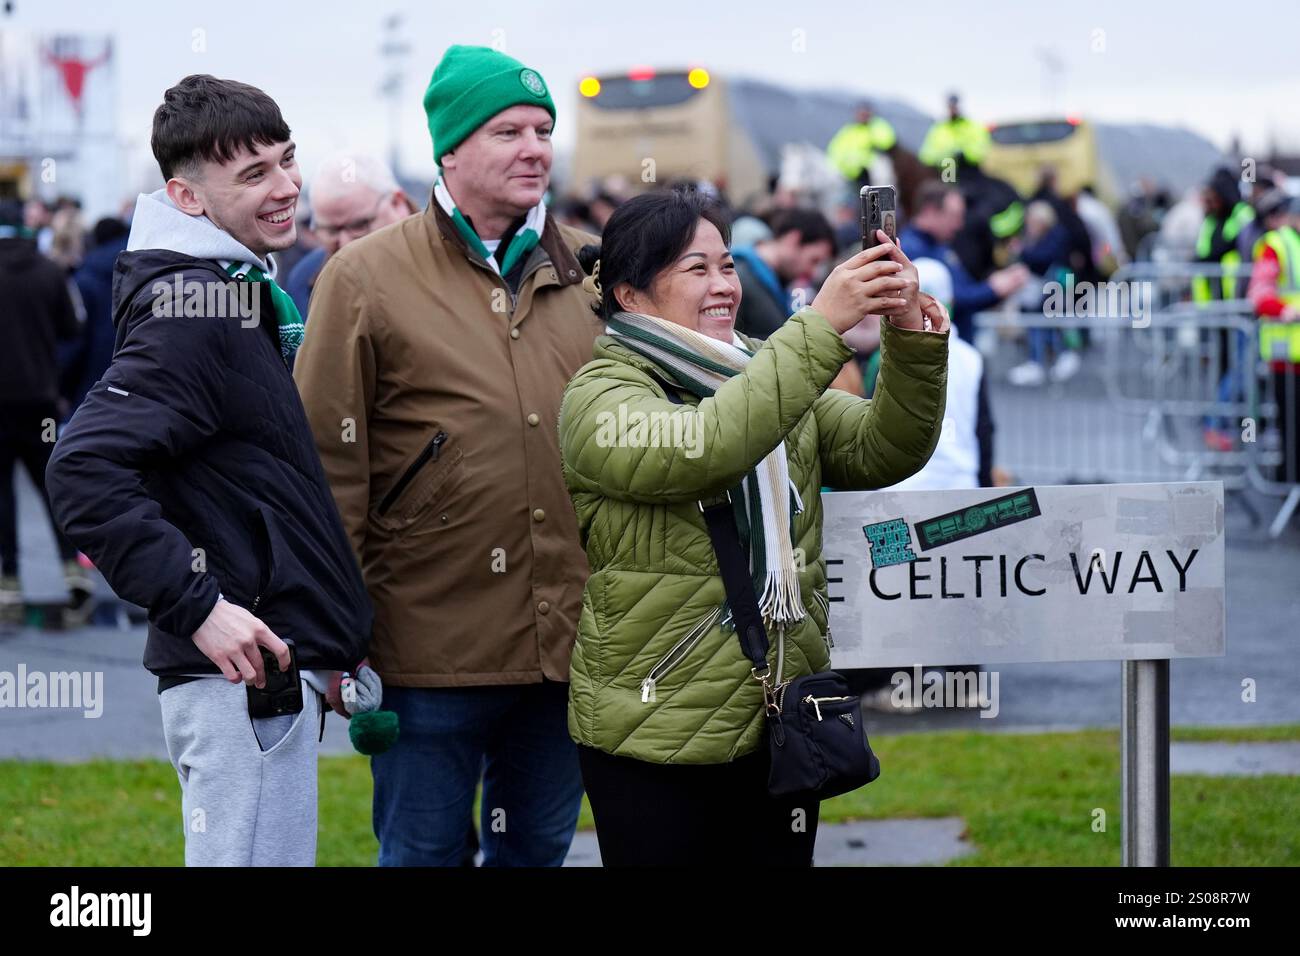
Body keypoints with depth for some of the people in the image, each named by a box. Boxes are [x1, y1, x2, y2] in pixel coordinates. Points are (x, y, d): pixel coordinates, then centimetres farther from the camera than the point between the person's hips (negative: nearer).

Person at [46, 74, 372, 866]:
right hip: (242, 676, -10)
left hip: (279, 666, 10)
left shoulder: (240, 290, 15)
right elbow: (85, 469, -25)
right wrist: (198, 606, -23)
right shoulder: (196, 306, -16)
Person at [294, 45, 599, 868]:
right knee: (424, 852, 6)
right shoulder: (367, 278, -4)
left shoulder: (589, 272, 8)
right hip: (430, 641, -4)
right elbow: (332, 469, -6)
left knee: (539, 847, 15)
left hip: (568, 640, 4)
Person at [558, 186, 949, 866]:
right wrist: (820, 326, -30)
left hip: (782, 726, 6)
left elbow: (882, 452, 1)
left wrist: (912, 338, -16)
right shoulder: (599, 397, -9)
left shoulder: (765, 372, 12)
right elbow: (702, 448, -28)